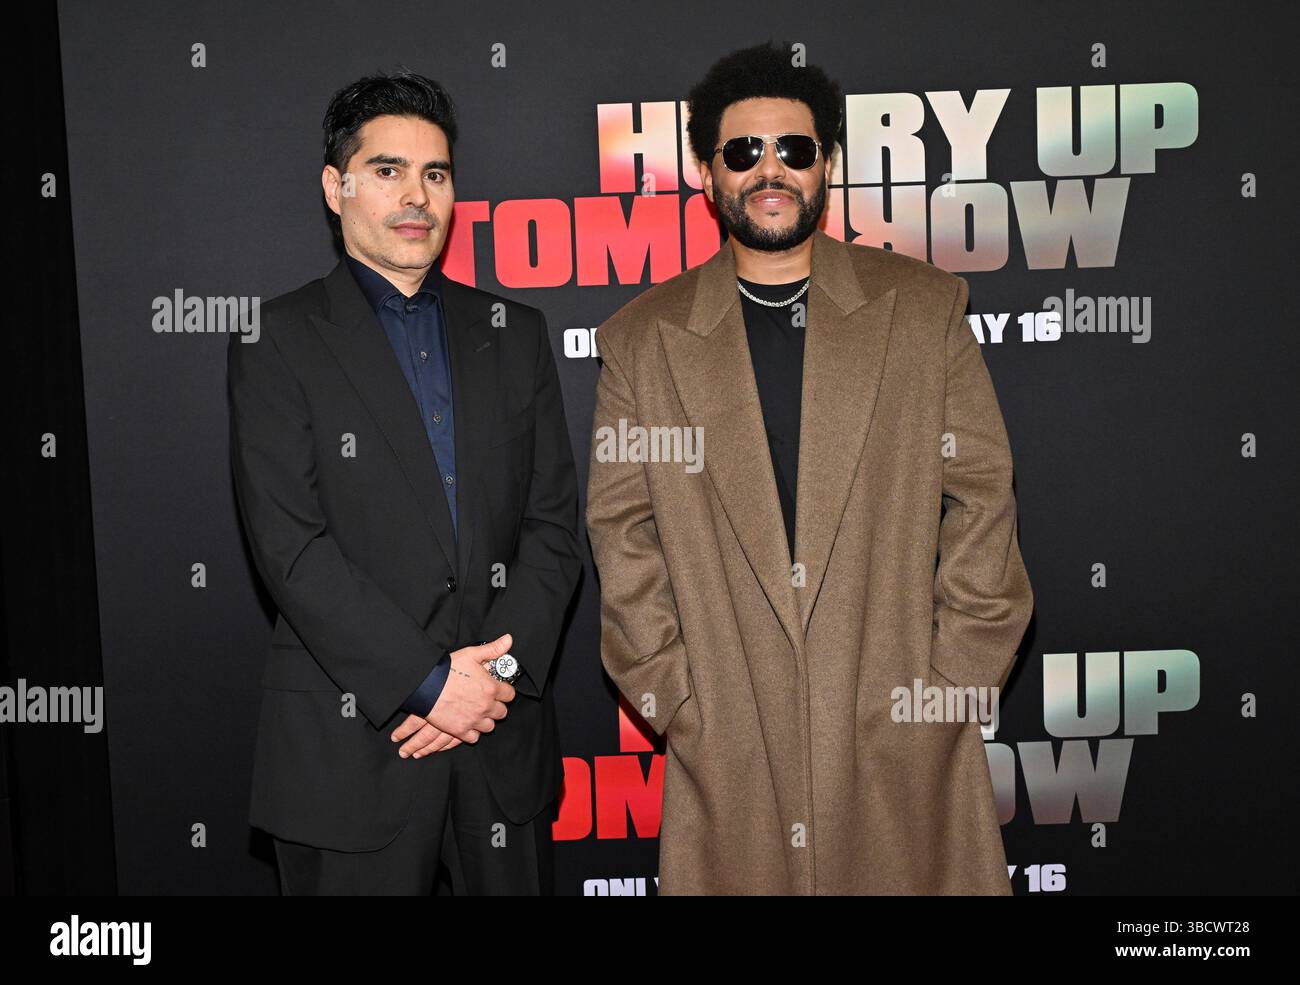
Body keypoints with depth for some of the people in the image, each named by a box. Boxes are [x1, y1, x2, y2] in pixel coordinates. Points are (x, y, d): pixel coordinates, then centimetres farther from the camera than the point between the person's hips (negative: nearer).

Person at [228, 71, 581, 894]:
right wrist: (429, 680, -15)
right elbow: (291, 546, -11)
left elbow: (554, 524, 4)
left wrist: (497, 670, -8)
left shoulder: (515, 334, 9)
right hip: (349, 744, -3)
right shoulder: (280, 342, -2)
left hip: (504, 733, 3)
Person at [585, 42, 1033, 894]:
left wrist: (957, 678, -2)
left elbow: (982, 494, 3)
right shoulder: (643, 337, 5)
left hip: (903, 734, 0)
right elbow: (621, 530, 4)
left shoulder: (925, 306, 5)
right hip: (728, 742, 0)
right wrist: (669, 694, -1)